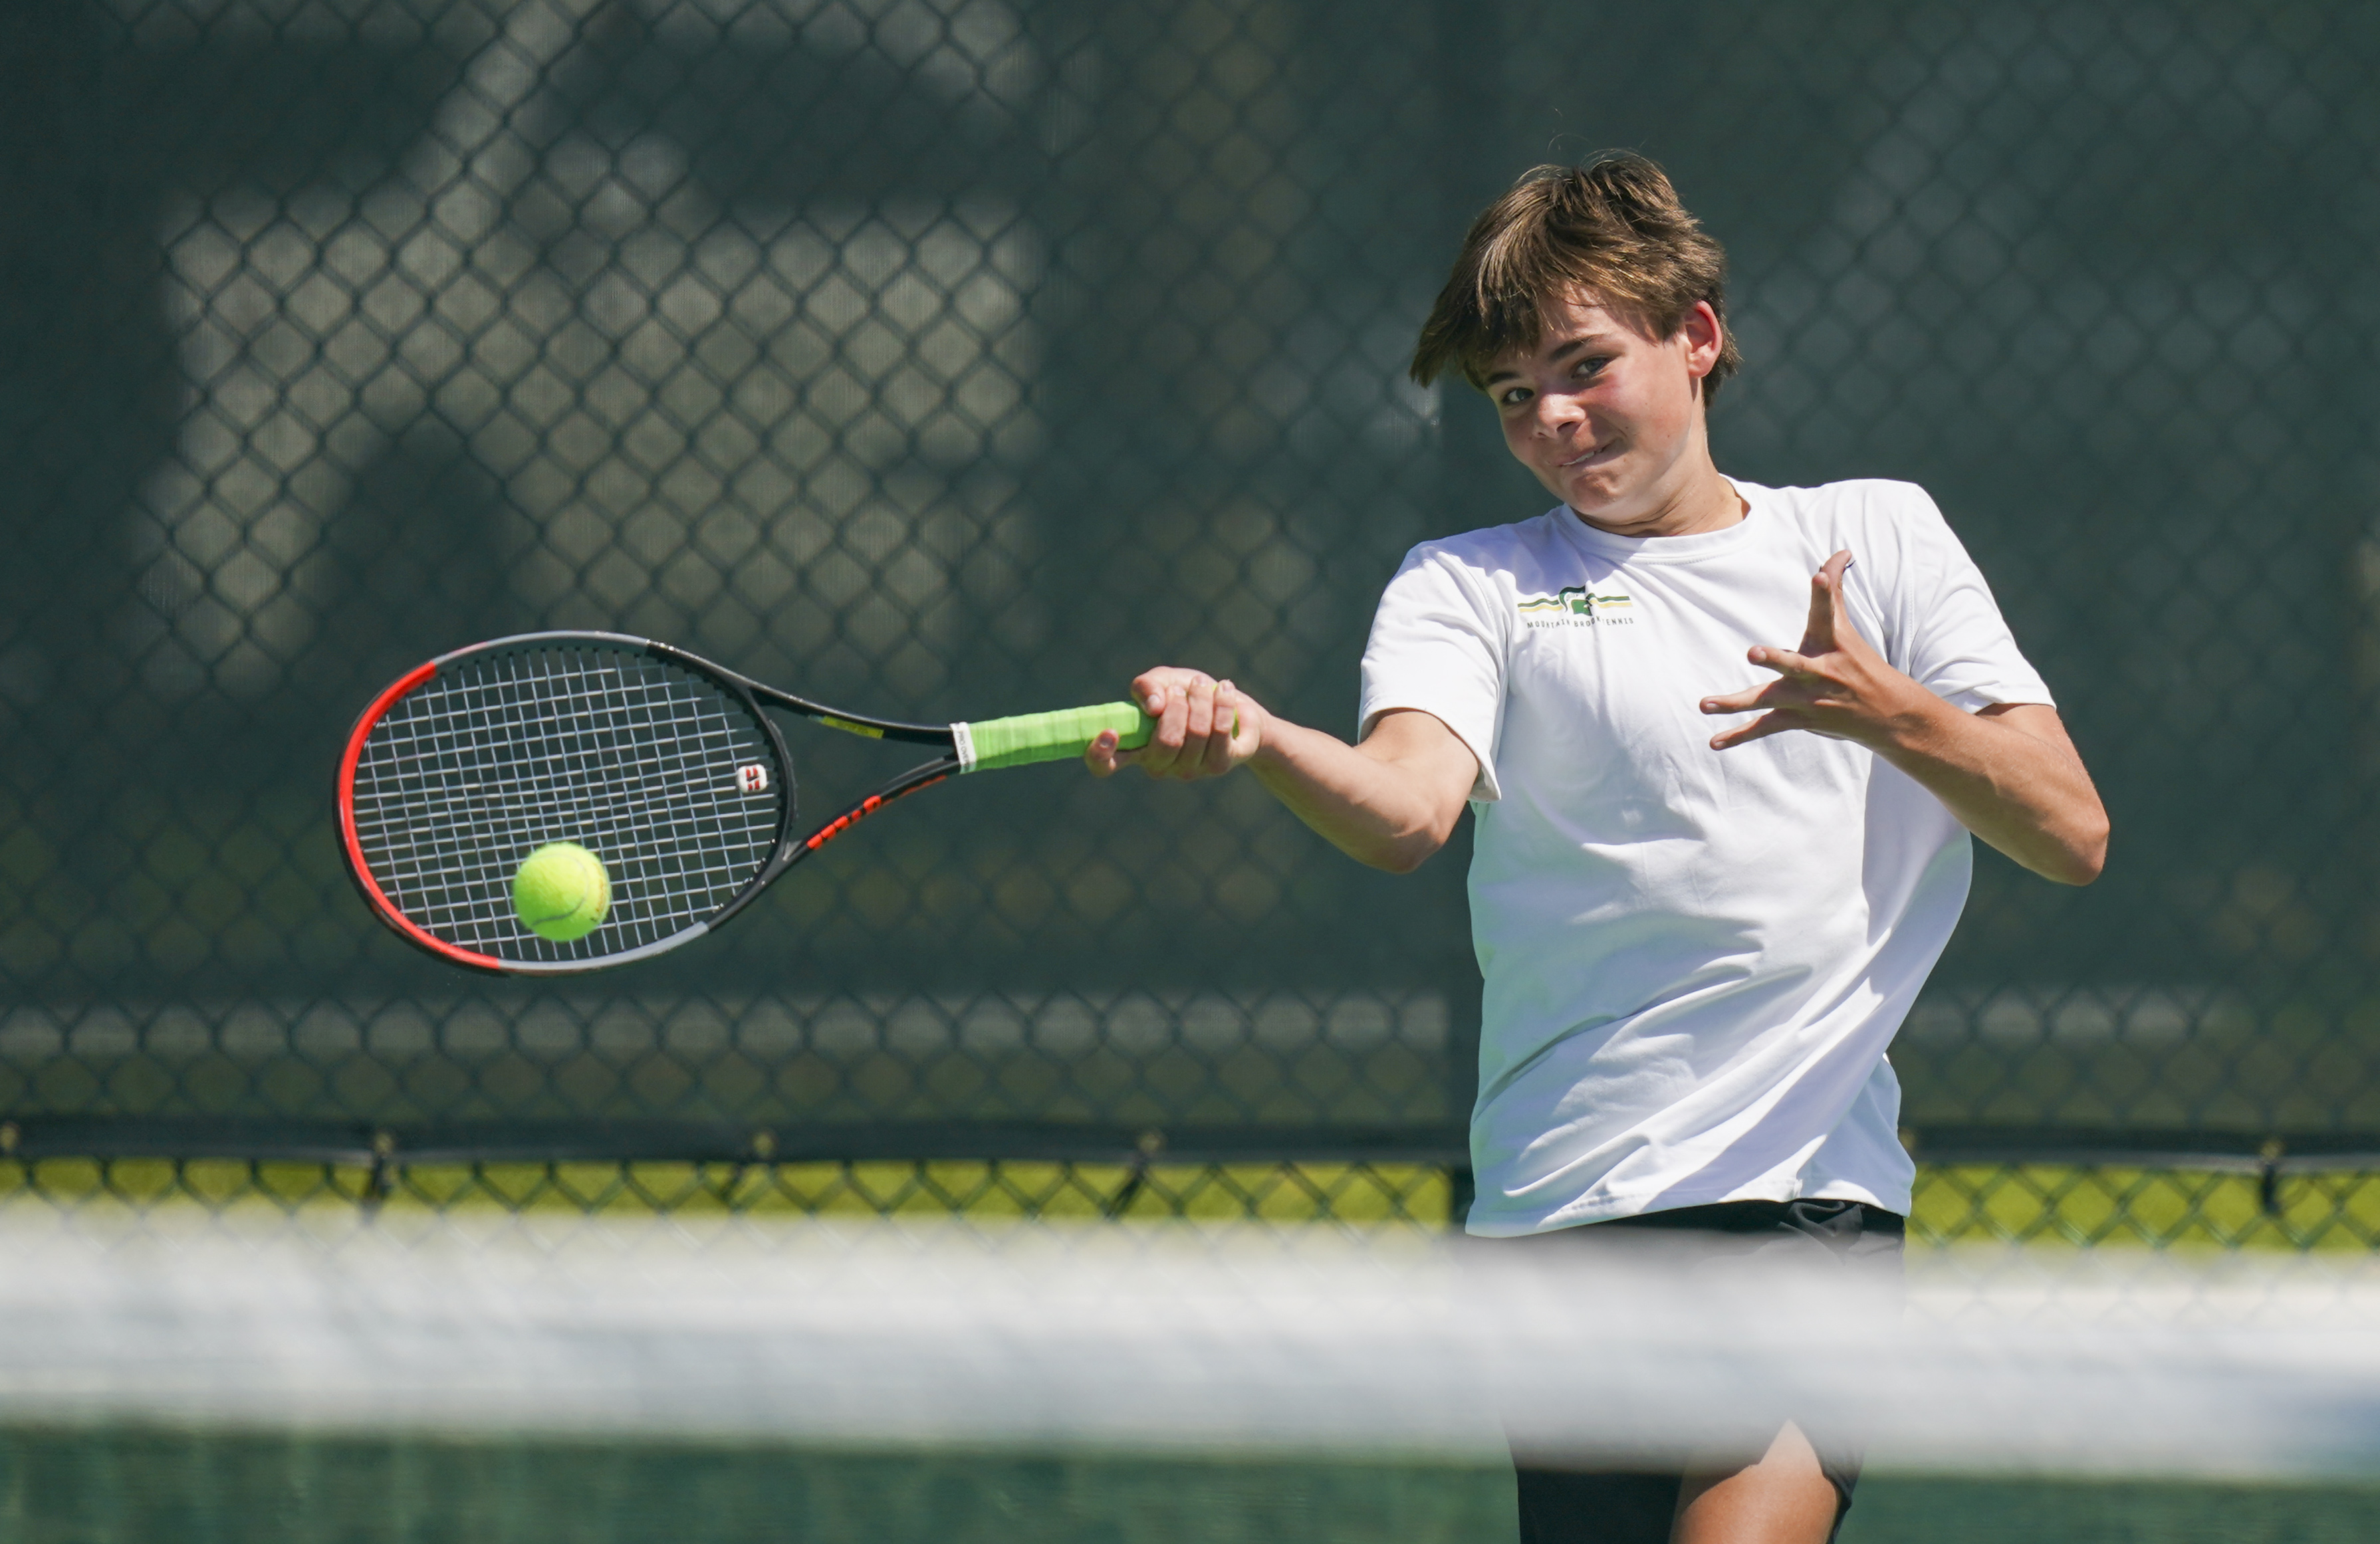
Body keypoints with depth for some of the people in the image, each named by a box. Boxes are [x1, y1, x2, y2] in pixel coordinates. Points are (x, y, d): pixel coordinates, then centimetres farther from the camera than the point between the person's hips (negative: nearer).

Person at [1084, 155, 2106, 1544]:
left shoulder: (1879, 535, 14)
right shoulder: (1470, 586, 10)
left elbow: (2070, 836, 6)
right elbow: (1405, 810, -11)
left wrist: (1887, 712, -12)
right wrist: (1252, 740, -32)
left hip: (1813, 1200, -1)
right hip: (1565, 1211, 1)